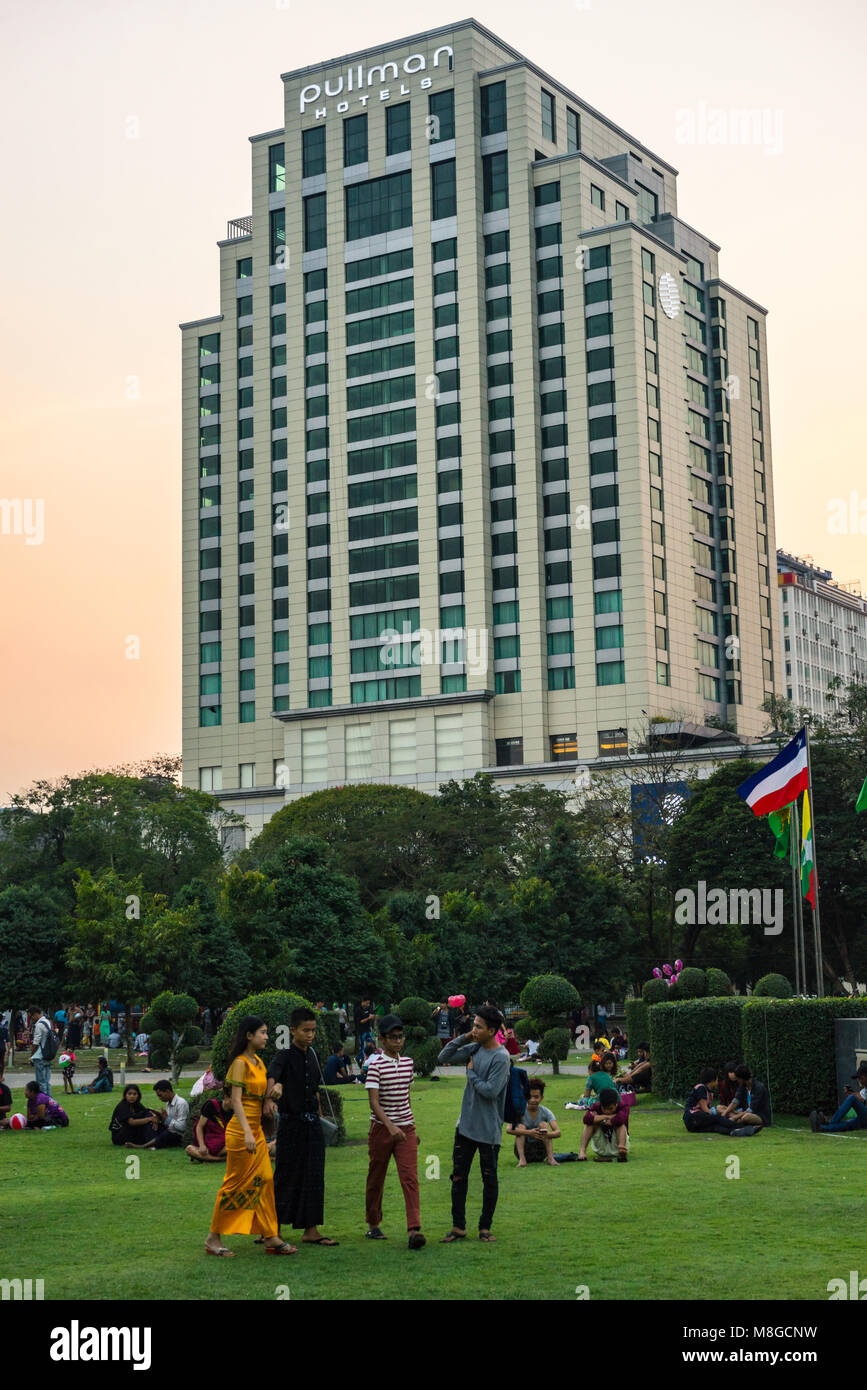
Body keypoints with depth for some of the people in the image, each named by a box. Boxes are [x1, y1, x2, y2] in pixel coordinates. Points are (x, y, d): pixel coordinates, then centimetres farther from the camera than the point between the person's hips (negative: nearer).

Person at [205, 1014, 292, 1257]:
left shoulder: (259, 1062, 13)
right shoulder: (240, 1063, -13)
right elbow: (236, 1100, -20)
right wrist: (247, 1132, -27)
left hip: (257, 1130, 8)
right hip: (241, 1130, -8)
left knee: (264, 1180, 6)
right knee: (235, 1183, -2)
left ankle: (271, 1238, 10)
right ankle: (213, 1238, 8)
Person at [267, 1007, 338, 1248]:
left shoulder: (311, 1055, 10)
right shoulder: (285, 1056, -11)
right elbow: (272, 1071, -33)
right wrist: (274, 1086, -55)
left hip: (312, 1124, 6)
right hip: (291, 1124, -6)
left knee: (313, 1177, 5)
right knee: (287, 1175, -1)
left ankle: (311, 1230, 9)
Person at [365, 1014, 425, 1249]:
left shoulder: (407, 1063, 7)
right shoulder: (376, 1065, -10)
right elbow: (374, 1101, -18)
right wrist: (390, 1126, -30)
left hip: (406, 1128, 3)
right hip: (381, 1128, -3)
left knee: (410, 1177, -10)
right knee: (376, 1178, 10)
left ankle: (414, 1229, -17)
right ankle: (373, 1225, 26)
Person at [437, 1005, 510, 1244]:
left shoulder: (501, 1057, -16)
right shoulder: (474, 1049, 5)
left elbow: (491, 1090, -22)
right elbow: (443, 1059, 7)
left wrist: (471, 1072, -8)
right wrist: (463, 1038, -2)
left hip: (488, 1130, -7)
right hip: (466, 1125, 7)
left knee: (489, 1179, 5)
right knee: (458, 1176, 8)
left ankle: (485, 1228, 16)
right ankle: (458, 1227, 16)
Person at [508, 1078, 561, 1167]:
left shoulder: (545, 1112, -8)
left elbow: (558, 1132, -21)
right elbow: (508, 1129, -30)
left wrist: (547, 1134, -45)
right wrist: (529, 1133, -44)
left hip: (540, 1151, 1)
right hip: (524, 1150, -1)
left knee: (543, 1124, -18)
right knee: (520, 1126, -22)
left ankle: (550, 1158, -28)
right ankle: (522, 1159, -34)